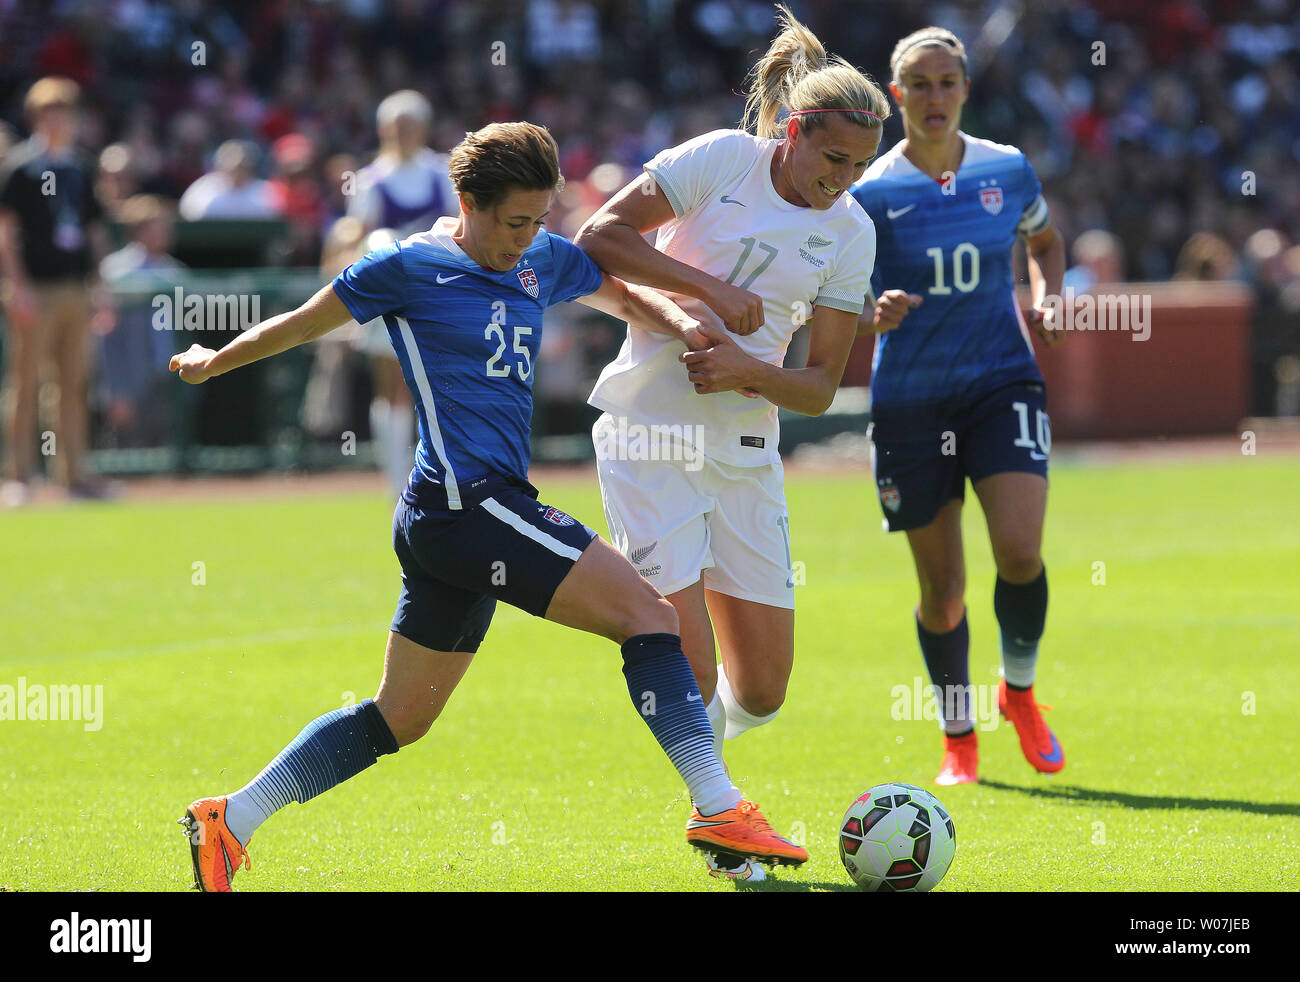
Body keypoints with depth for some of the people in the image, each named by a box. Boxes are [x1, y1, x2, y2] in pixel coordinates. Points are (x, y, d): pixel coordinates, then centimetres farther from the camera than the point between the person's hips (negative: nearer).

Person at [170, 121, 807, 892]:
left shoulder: (543, 262, 15)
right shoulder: (411, 268, -5)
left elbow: (622, 294, 29)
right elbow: (302, 324, 7)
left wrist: (682, 323, 8)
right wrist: (215, 364, 20)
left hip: (457, 523, 9)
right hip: (464, 503, -9)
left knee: (399, 720, 13)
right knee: (650, 616, -14)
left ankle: (229, 821, 17)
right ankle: (721, 811, -18)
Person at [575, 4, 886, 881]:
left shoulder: (850, 233, 1)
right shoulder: (719, 160, -9)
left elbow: (819, 387, 1)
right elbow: (599, 238, -13)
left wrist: (748, 369, -19)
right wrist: (710, 287, -20)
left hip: (745, 449, 4)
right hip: (649, 433, -4)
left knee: (762, 692, 4)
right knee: (692, 665, -13)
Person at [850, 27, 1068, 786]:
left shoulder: (1009, 171, 2)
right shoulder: (873, 192, -6)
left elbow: (1046, 243, 22)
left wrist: (1044, 299, 3)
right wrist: (875, 317, -27)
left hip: (1004, 382, 1)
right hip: (911, 401, -1)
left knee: (1020, 550, -19)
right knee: (942, 589, 4)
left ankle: (1020, 689, 9)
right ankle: (958, 742, 24)